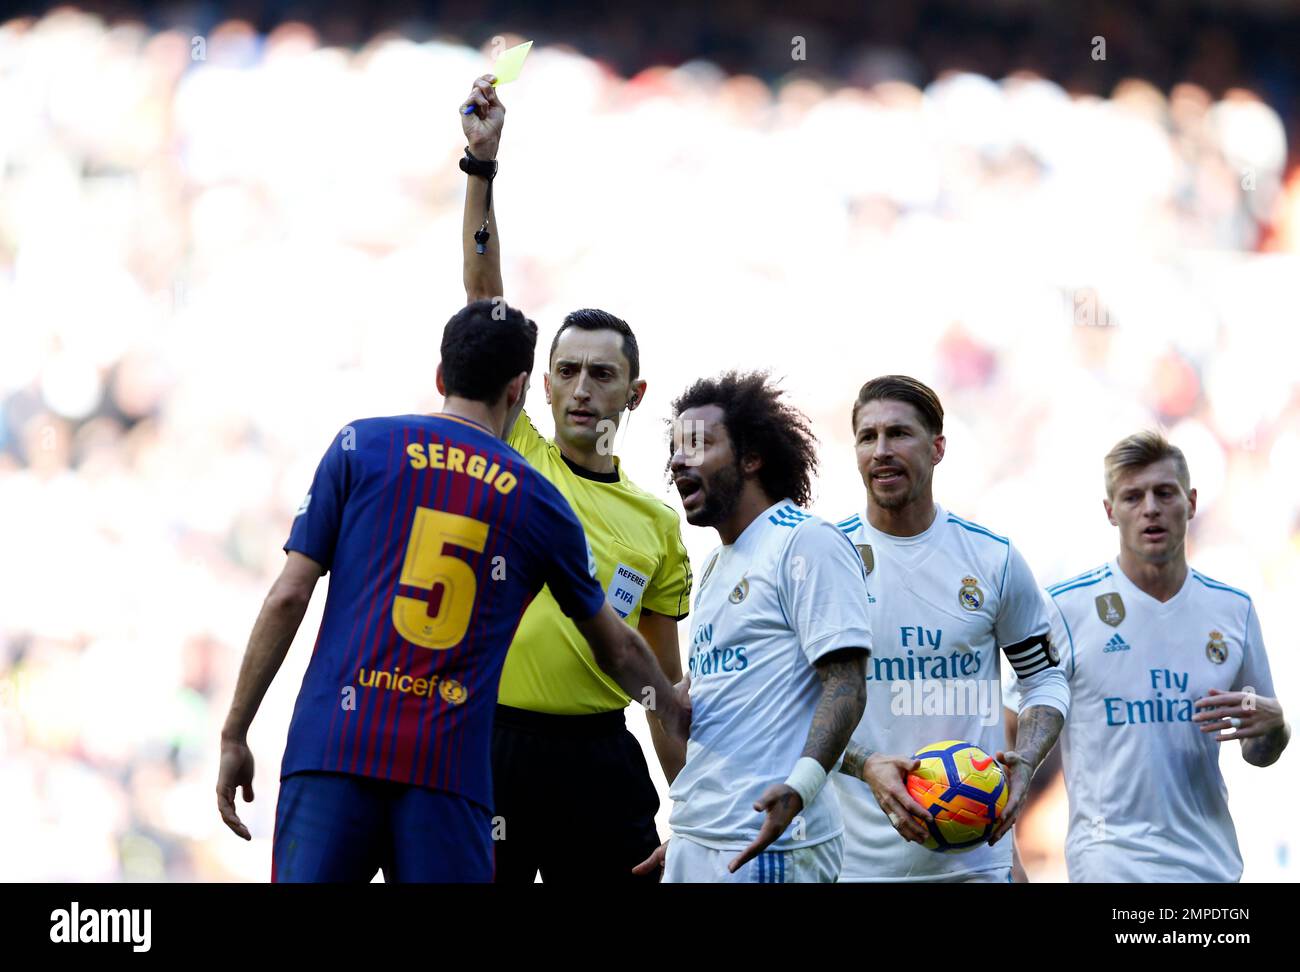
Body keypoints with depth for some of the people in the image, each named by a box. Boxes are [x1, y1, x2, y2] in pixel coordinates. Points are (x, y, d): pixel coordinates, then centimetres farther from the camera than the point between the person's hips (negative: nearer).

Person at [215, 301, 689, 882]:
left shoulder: (363, 446, 9)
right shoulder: (538, 502, 14)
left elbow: (288, 598, 3)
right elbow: (616, 649, 28)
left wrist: (234, 735, 7)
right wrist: (673, 709, 49)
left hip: (332, 750, 0)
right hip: (450, 769, 1)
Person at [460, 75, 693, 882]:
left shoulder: (658, 523, 11)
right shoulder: (512, 457, 6)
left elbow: (666, 678, 15)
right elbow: (484, 295, 1)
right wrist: (482, 166, -5)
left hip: (597, 756, 2)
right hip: (490, 740, -2)